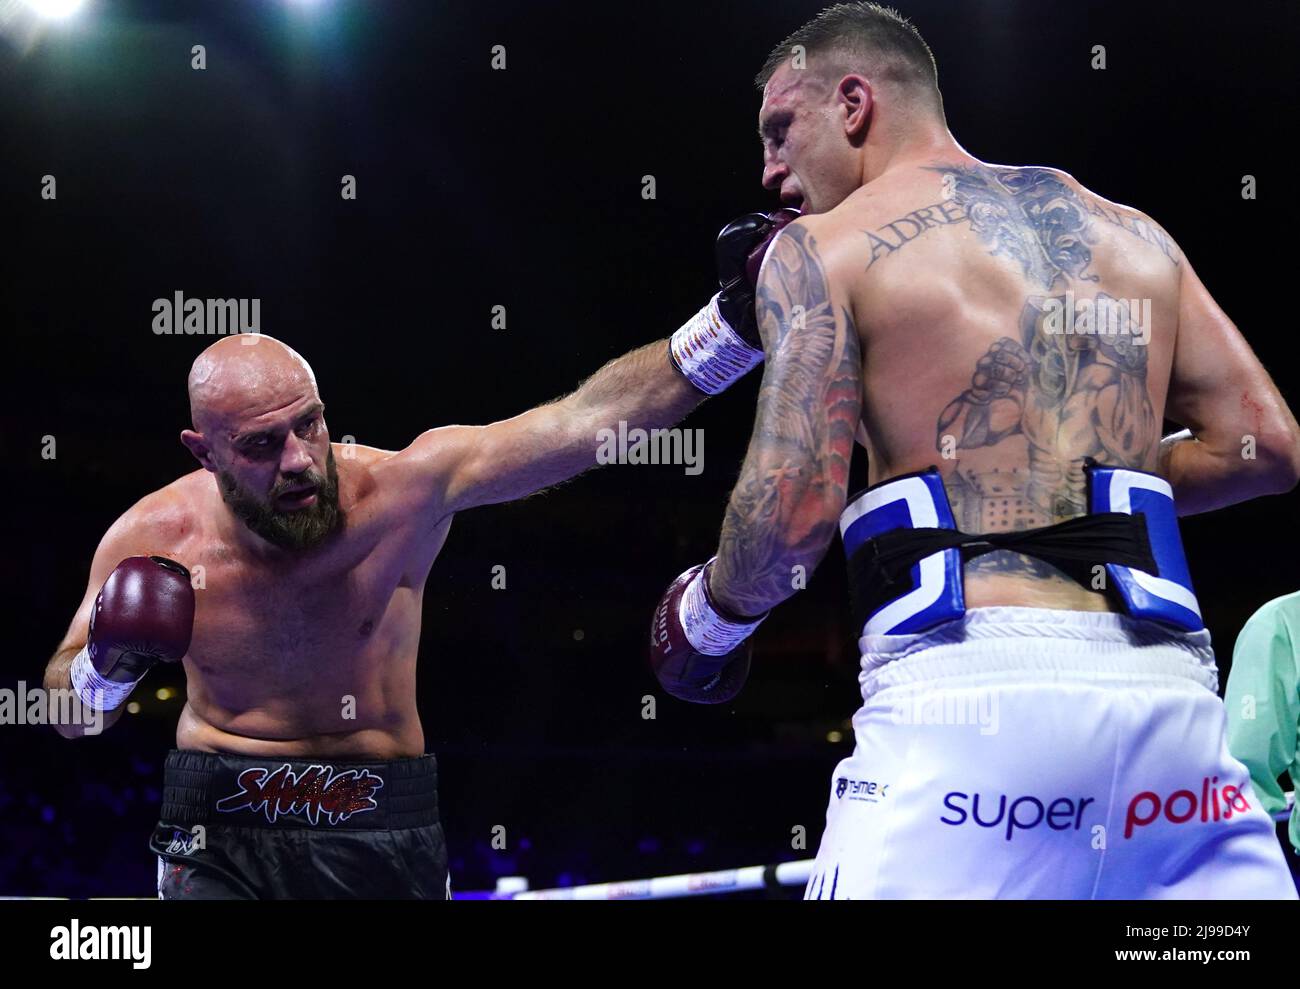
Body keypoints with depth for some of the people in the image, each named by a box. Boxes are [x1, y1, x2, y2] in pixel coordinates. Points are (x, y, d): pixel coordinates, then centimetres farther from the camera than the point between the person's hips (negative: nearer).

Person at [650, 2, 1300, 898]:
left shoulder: (822, 247, 6)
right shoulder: (1135, 238, 20)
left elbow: (793, 511, -3)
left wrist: (711, 615, 16)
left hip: (967, 688, -4)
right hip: (1163, 687, 5)